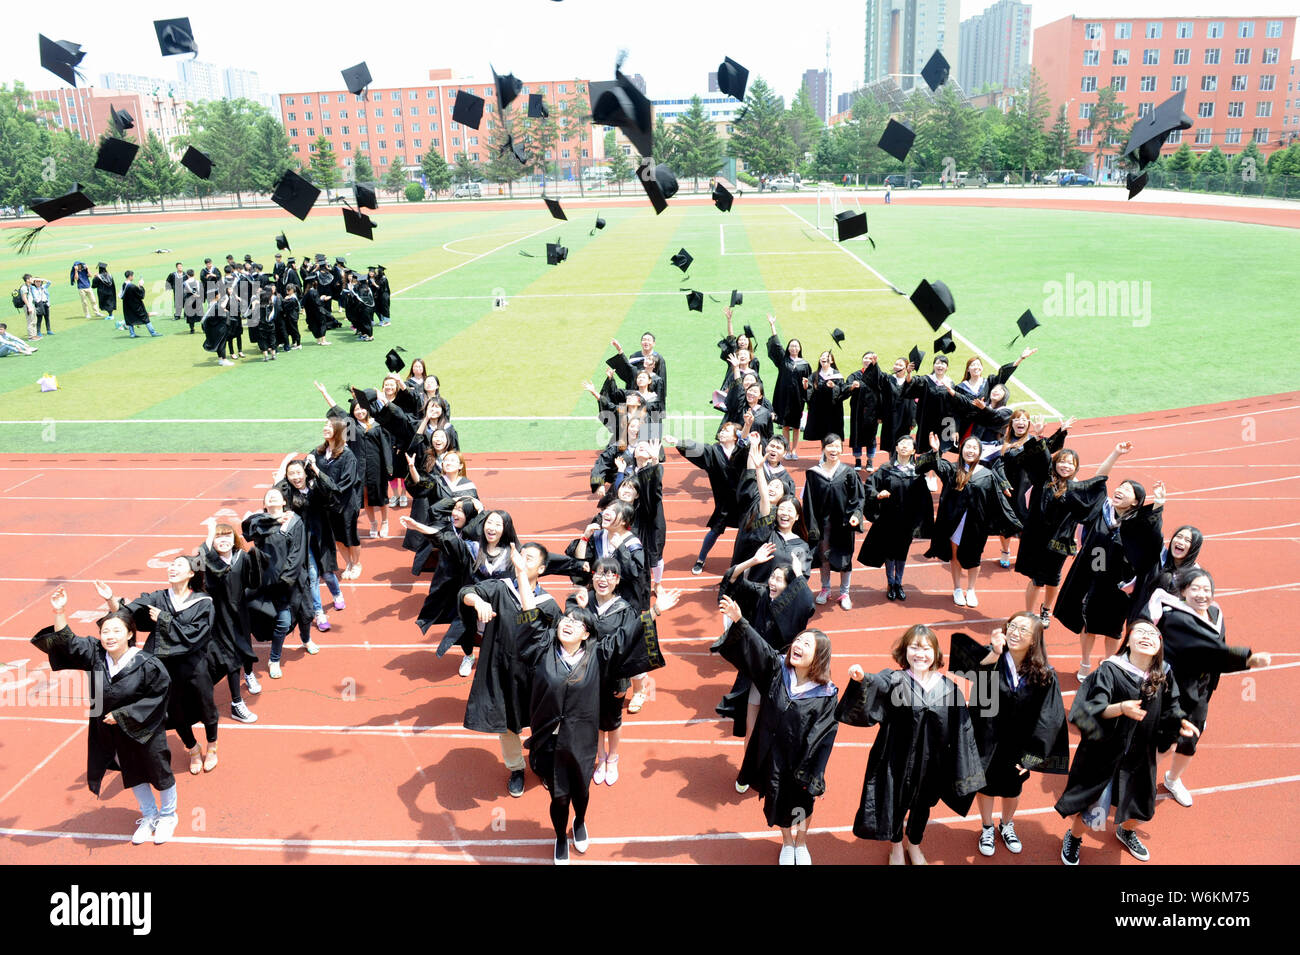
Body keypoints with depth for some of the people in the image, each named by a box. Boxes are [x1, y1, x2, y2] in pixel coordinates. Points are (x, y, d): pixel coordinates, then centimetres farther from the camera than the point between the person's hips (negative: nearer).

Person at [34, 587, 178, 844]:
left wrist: (122, 715, -20)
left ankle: (168, 815, 38)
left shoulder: (147, 664, -26)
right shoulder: (95, 654, -11)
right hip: (110, 731, 5)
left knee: (158, 772, 13)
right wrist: (60, 614, -21)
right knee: (132, 774, 21)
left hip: (145, 730, -5)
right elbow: (67, 644, -8)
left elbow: (157, 695, -21)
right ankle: (149, 815, 43)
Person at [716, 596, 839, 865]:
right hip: (773, 754, 2)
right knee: (778, 801, 22)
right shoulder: (776, 669, -16)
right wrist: (738, 621, -48)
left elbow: (824, 738, -17)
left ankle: (801, 845, 53)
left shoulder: (826, 695, -21)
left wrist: (815, 776, -15)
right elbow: (755, 646, -31)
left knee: (802, 803, 23)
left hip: (801, 760, -2)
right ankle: (787, 843, 52)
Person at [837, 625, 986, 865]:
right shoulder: (894, 681, -15)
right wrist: (862, 679, -60)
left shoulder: (948, 688, -8)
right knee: (897, 802, 17)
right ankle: (895, 845, 46)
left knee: (922, 804, 23)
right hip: (899, 759, -2)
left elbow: (960, 729, -1)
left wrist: (960, 768, 2)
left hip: (931, 761, 3)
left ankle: (914, 844, 51)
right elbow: (876, 684, -37)